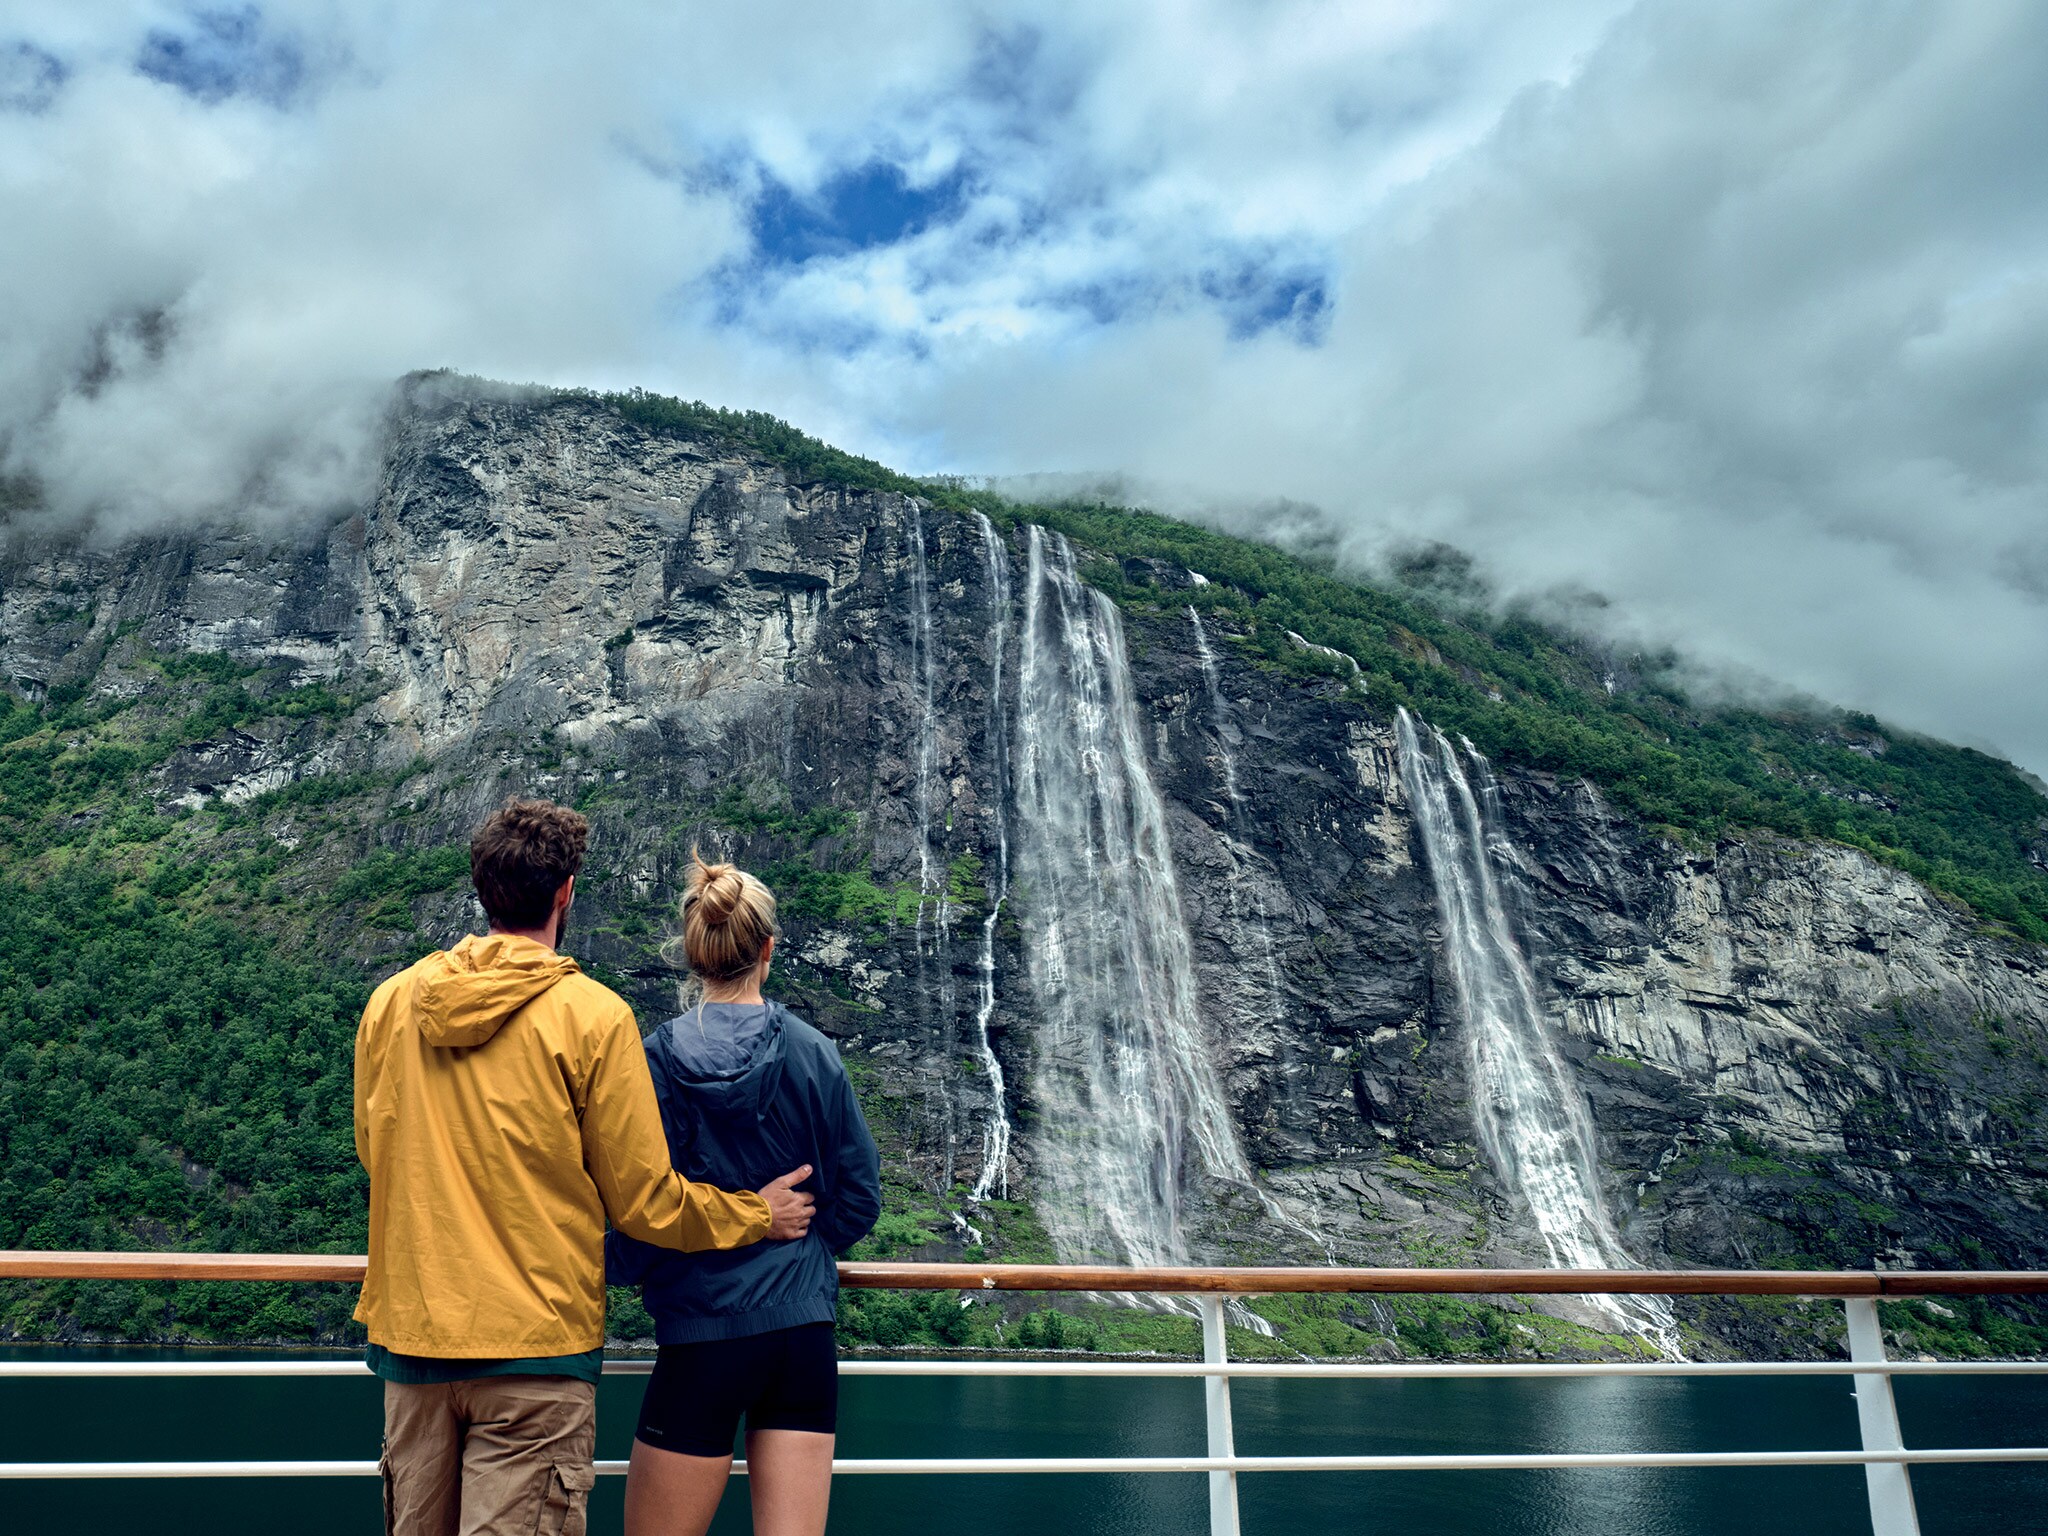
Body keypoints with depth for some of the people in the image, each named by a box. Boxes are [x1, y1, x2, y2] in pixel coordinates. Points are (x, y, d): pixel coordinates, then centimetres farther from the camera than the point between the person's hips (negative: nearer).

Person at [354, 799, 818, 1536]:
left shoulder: (390, 1002, 1)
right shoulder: (592, 1014, -12)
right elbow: (645, 1201, -8)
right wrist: (759, 1216, 9)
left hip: (410, 1335, 6)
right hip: (535, 1341, -5)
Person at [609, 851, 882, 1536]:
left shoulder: (656, 1058, -8)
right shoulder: (812, 1052, -2)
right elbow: (859, 1197, 2)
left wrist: (604, 1267, 12)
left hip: (701, 1332, -2)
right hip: (804, 1327, 2)